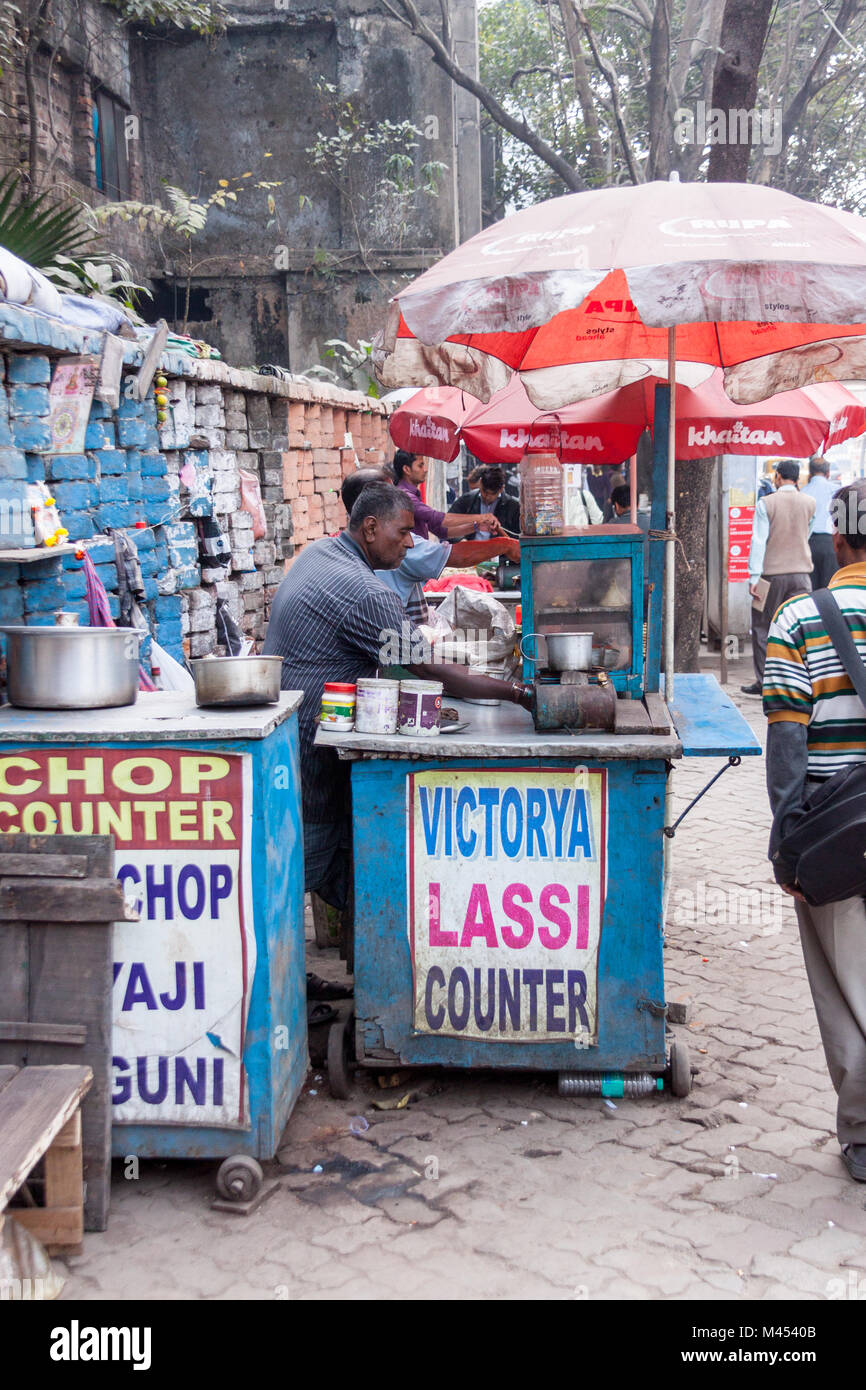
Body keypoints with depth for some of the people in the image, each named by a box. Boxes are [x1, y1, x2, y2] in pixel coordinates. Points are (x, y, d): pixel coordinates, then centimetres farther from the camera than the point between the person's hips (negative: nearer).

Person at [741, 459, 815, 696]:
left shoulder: (766, 503, -6)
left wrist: (754, 577, -9)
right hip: (801, 571, 3)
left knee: (763, 628, 8)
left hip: (772, 573, -3)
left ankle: (763, 681, 10)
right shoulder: (809, 503, 3)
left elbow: (759, 541, -10)